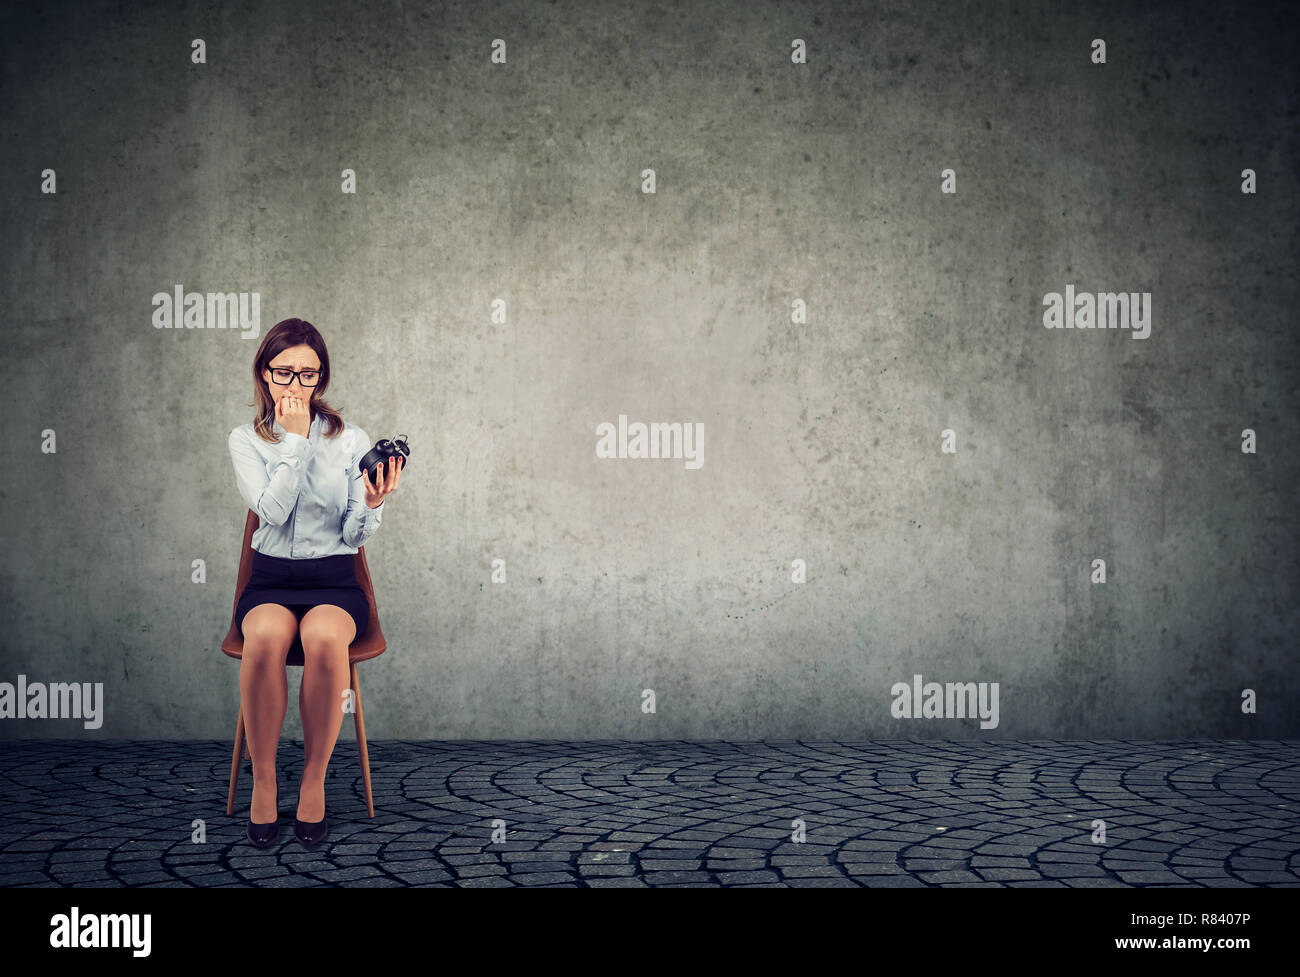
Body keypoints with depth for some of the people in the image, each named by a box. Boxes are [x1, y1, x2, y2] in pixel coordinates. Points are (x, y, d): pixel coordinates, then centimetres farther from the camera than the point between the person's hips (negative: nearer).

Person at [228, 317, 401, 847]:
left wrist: (371, 505, -20)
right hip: (271, 578, 0)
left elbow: (355, 537, 1)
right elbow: (272, 511, -11)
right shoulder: (247, 440, 7)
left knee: (324, 639, -36)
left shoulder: (351, 439, 6)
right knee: (266, 638, -36)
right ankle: (263, 779, -19)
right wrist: (295, 440, -10)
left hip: (334, 579, 0)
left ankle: (315, 778, -18)